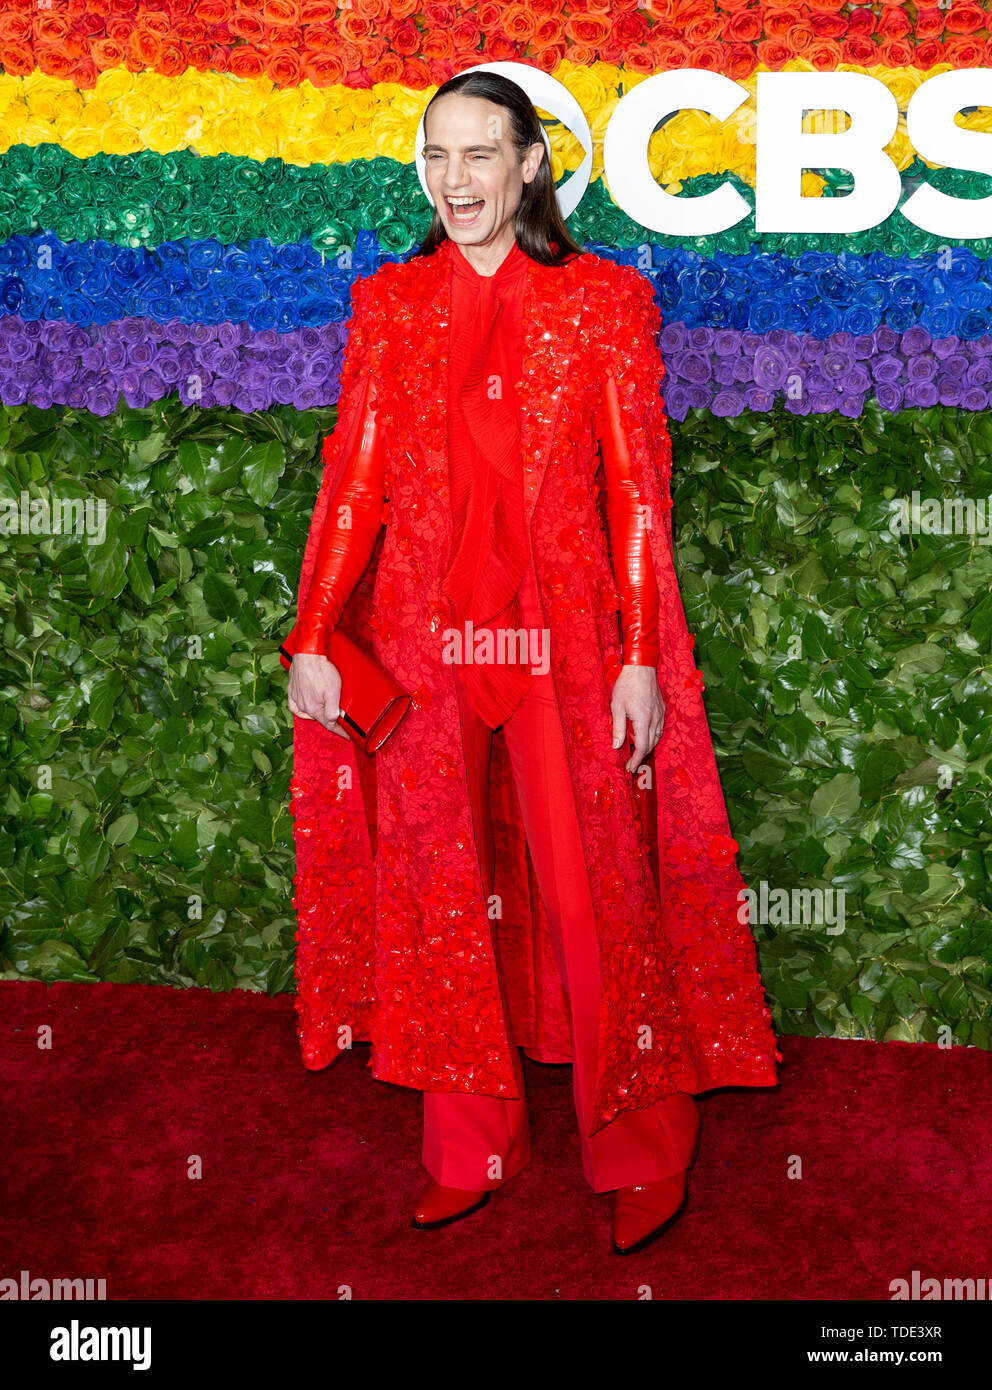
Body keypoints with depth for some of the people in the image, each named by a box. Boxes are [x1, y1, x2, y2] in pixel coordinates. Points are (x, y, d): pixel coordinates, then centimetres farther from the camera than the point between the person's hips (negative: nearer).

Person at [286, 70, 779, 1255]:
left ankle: (640, 1154, 19)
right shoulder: (389, 306, 8)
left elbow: (637, 491, -2)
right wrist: (311, 640, -1)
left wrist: (639, 658, -8)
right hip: (421, 639, 3)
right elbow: (354, 479, 6)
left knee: (594, 891, 2)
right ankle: (469, 1146, 25)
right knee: (441, 891, 9)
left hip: (566, 638, -2)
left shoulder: (603, 301, 1)